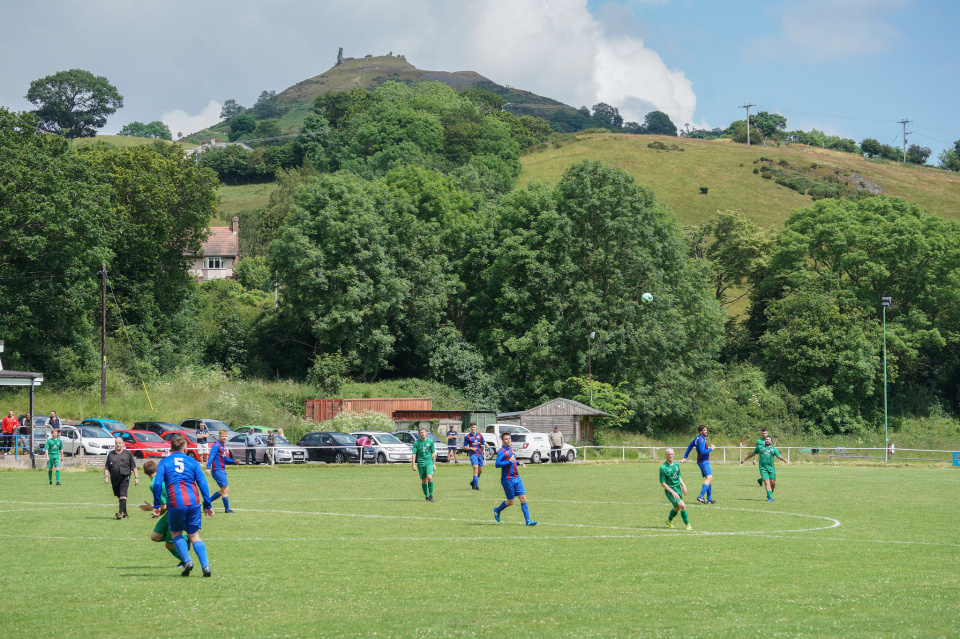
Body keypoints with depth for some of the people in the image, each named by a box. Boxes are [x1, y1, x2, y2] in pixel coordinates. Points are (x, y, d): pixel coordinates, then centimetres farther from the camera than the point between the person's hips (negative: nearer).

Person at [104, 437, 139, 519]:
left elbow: (133, 466, 7)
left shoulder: (128, 453, 6)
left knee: (123, 495, -18)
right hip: (114, 478, 4)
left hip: (125, 477, -4)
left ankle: (120, 513, -27)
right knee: (119, 496, 11)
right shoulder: (111, 454, 12)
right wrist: (106, 476, -3)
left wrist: (136, 477, 2)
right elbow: (106, 467, 12)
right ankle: (125, 513, 21)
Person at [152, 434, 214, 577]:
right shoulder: (193, 462, 14)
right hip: (193, 502, 2)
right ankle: (205, 565, -10)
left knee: (176, 533, 18)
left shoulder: (164, 462, 10)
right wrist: (208, 505, 10)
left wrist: (156, 505, 3)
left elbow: (157, 484, -1)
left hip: (175, 504, -2)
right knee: (194, 535, 10)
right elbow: (202, 484, 7)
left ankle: (187, 561, -4)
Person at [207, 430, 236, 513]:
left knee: (223, 491, 15)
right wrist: (208, 467, -32)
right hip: (217, 471, -10)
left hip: (222, 471, 10)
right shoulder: (216, 445, -12)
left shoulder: (223, 446, 15)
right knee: (225, 490, -5)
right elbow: (211, 456, -22)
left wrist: (234, 461, 8)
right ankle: (227, 509, 4)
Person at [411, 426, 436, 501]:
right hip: (420, 463, 0)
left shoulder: (430, 442, 4)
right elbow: (414, 454, -2)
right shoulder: (416, 443, 0)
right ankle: (426, 496, 15)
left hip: (429, 462, 0)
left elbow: (433, 453, 11)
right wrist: (413, 465, -9)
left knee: (429, 477, -18)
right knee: (423, 480, 4)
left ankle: (431, 495, -9)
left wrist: (434, 464, 11)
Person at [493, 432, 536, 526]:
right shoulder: (501, 451, -9)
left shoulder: (511, 450, 17)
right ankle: (497, 510, 28)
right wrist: (509, 461, -23)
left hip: (516, 478, 7)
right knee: (510, 502, 0)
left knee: (523, 498, -3)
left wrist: (518, 463, 13)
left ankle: (528, 520, -5)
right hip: (507, 479, -7)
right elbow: (497, 464, -19)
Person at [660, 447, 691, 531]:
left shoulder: (676, 465, 6)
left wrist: (683, 485, 3)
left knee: (677, 508, 16)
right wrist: (672, 492, -17)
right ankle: (687, 525, -6)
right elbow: (662, 483, -13)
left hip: (678, 489, 7)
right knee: (683, 506, -18)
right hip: (669, 490, -7)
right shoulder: (663, 467, -15)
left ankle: (669, 520, 43)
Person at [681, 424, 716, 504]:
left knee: (709, 479, 11)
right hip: (703, 461, -10)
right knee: (709, 478, -18)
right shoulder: (701, 440, -17)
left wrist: (685, 458, 21)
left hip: (704, 461, 10)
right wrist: (711, 448, -12)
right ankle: (701, 496, -26)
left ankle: (709, 498, 11)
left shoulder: (697, 438, 14)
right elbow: (703, 451, -26)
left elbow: (689, 447, 19)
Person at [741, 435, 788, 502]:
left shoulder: (773, 449, 13)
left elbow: (779, 456, 0)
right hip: (763, 468, -2)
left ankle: (770, 494, 26)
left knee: (773, 483, -1)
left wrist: (783, 459, -22)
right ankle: (770, 497, -16)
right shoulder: (760, 447, 13)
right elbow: (752, 453, 24)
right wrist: (744, 459, 30)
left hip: (771, 468, 2)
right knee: (766, 482, -15)